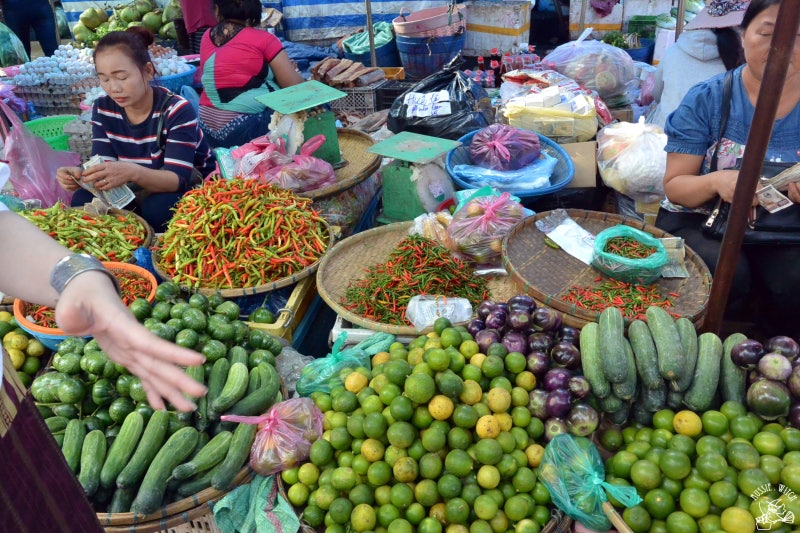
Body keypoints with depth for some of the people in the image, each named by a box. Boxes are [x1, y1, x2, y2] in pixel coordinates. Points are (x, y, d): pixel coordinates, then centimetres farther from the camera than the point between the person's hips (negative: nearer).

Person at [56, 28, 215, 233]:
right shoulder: (103, 109, -5)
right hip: (139, 191, 5)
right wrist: (81, 175, -35)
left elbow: (177, 179, -31)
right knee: (83, 199, -19)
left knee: (157, 207, -35)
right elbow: (104, 166, -10)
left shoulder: (177, 110, -23)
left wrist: (132, 172, -51)